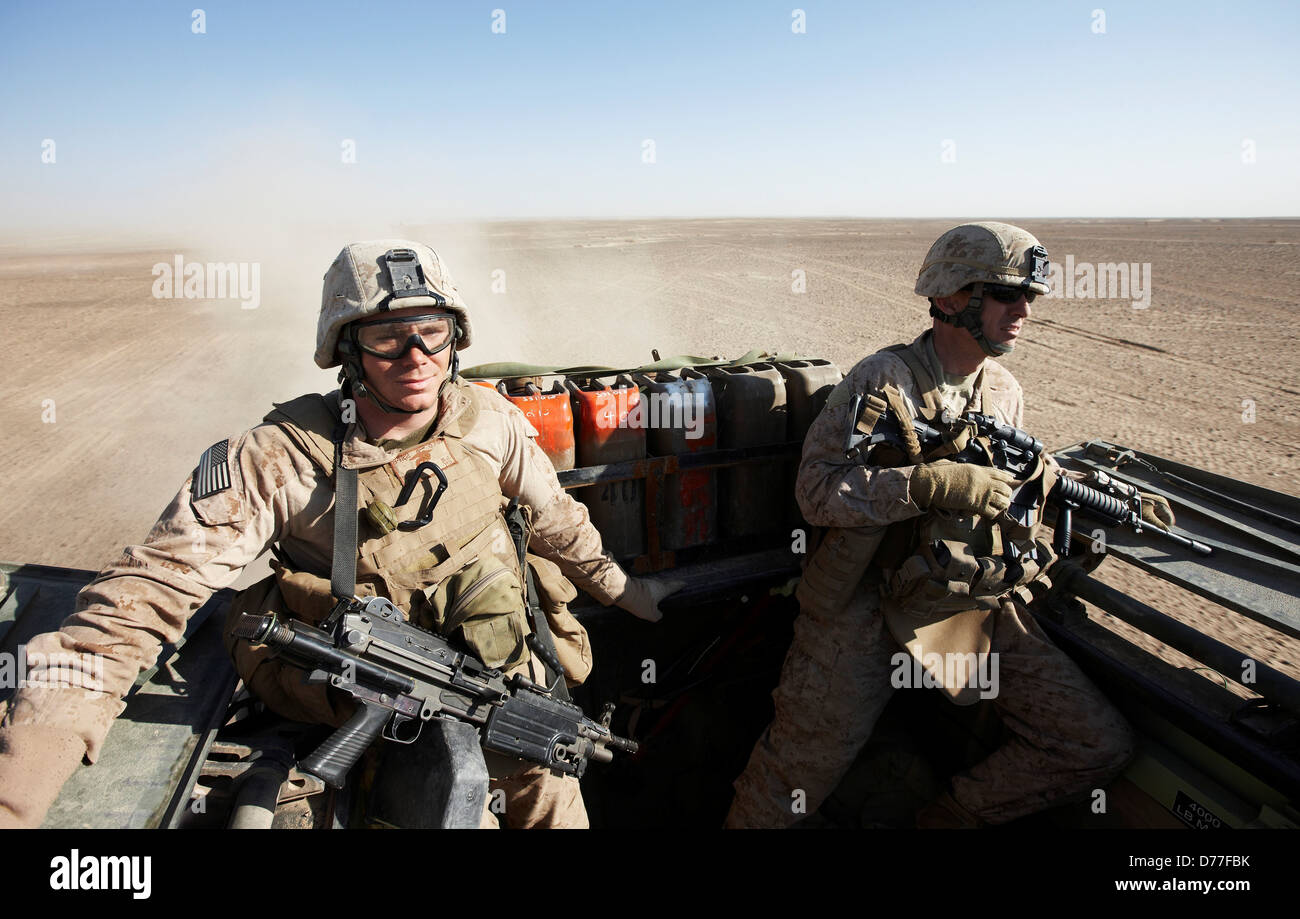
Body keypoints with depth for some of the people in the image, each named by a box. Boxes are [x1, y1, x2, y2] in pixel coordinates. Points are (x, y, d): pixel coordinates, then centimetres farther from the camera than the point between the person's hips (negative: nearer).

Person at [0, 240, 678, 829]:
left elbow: (553, 516, 5)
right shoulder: (277, 460, -22)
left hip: (500, 662, 3)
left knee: (548, 797, 3)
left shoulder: (491, 422, -12)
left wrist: (621, 587, 16)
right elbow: (145, 595, -25)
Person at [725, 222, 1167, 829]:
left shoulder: (1006, 392, 9)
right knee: (803, 770, -2)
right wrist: (934, 483, -29)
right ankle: (749, 819, 31)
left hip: (980, 607, 6)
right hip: (868, 608, -6)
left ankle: (952, 817, 21)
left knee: (1101, 747, 2)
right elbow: (816, 488, -21)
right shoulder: (882, 380, -13)